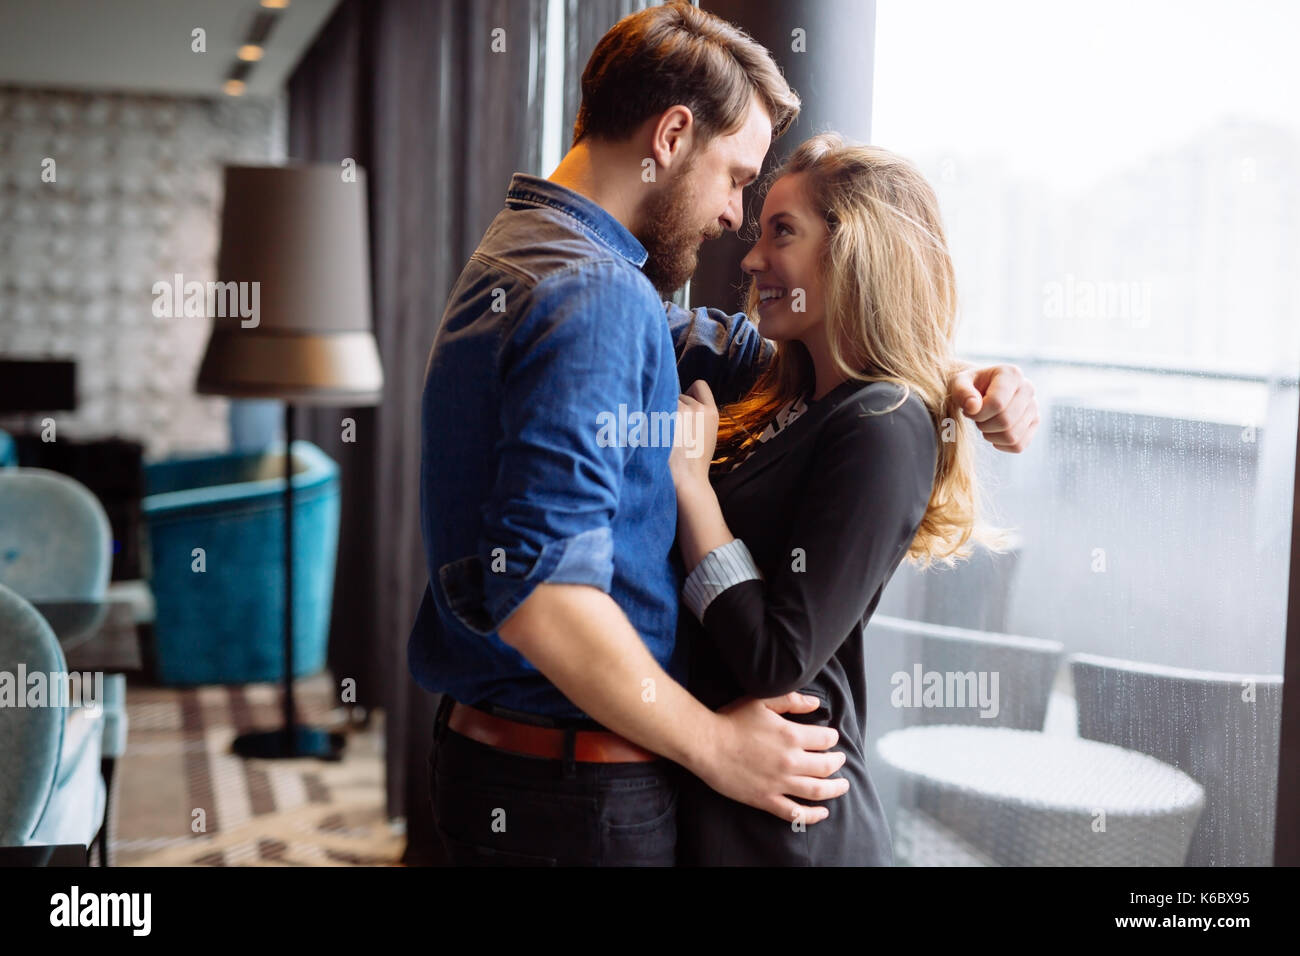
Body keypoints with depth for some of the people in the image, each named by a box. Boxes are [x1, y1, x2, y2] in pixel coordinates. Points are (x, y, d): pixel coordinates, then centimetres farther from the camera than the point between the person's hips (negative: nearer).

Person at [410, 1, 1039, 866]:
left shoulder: (527, 251, 11)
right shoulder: (598, 298, -22)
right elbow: (540, 594, -30)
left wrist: (949, 380, 8)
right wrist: (714, 746, -18)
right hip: (580, 791, -10)